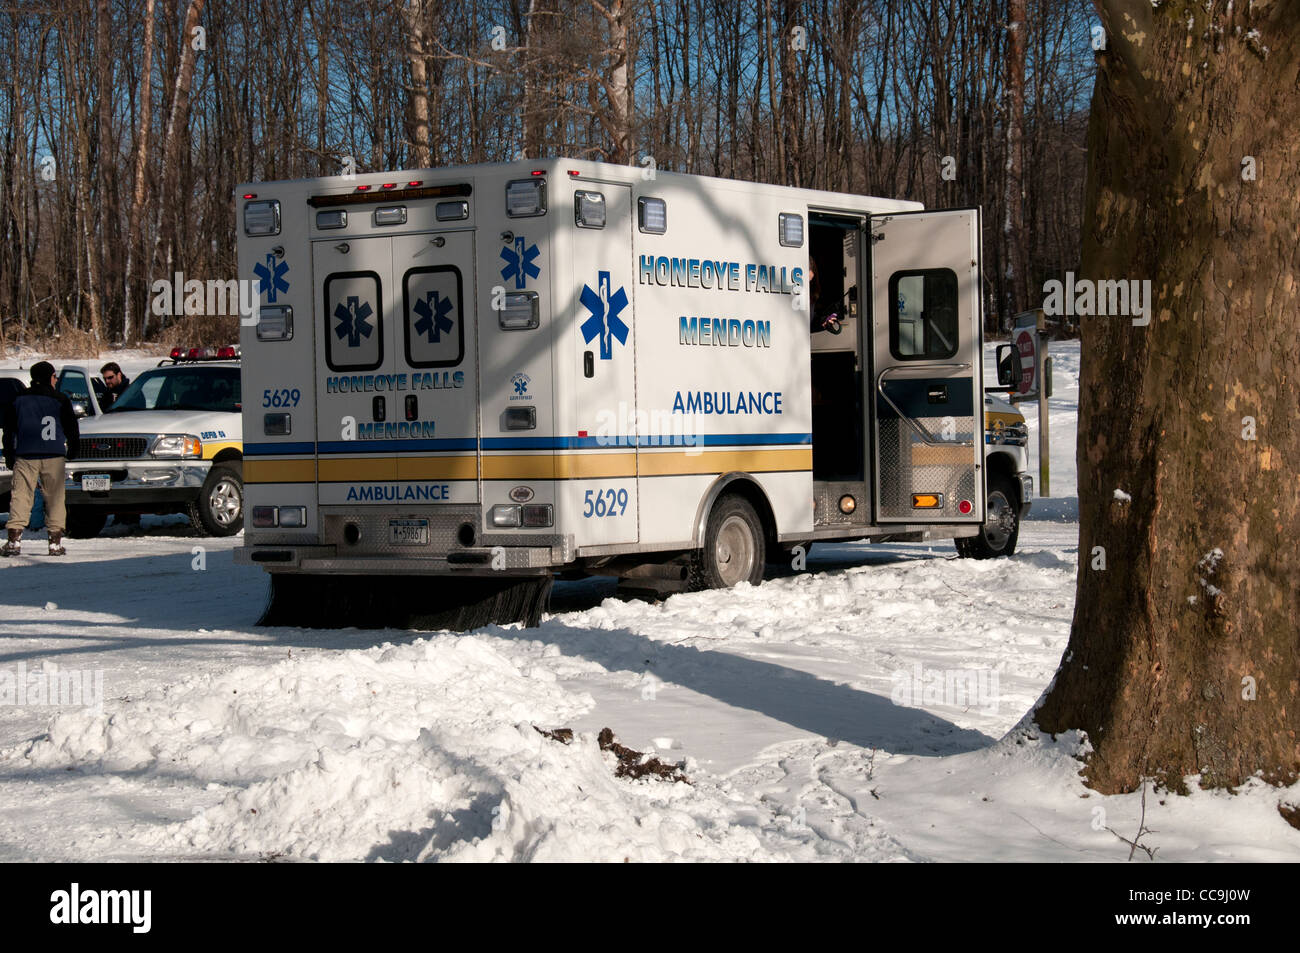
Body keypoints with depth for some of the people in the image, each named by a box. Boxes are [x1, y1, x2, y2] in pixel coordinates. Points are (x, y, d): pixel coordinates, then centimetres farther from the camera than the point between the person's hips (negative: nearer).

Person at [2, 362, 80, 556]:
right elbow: (72, 429, 7)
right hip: (54, 456, -1)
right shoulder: (60, 400, 3)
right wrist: (71, 451, 20)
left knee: (20, 496, -1)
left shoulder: (18, 400, 10)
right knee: (55, 498, 4)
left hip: (25, 457, 1)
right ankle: (56, 542, 1)